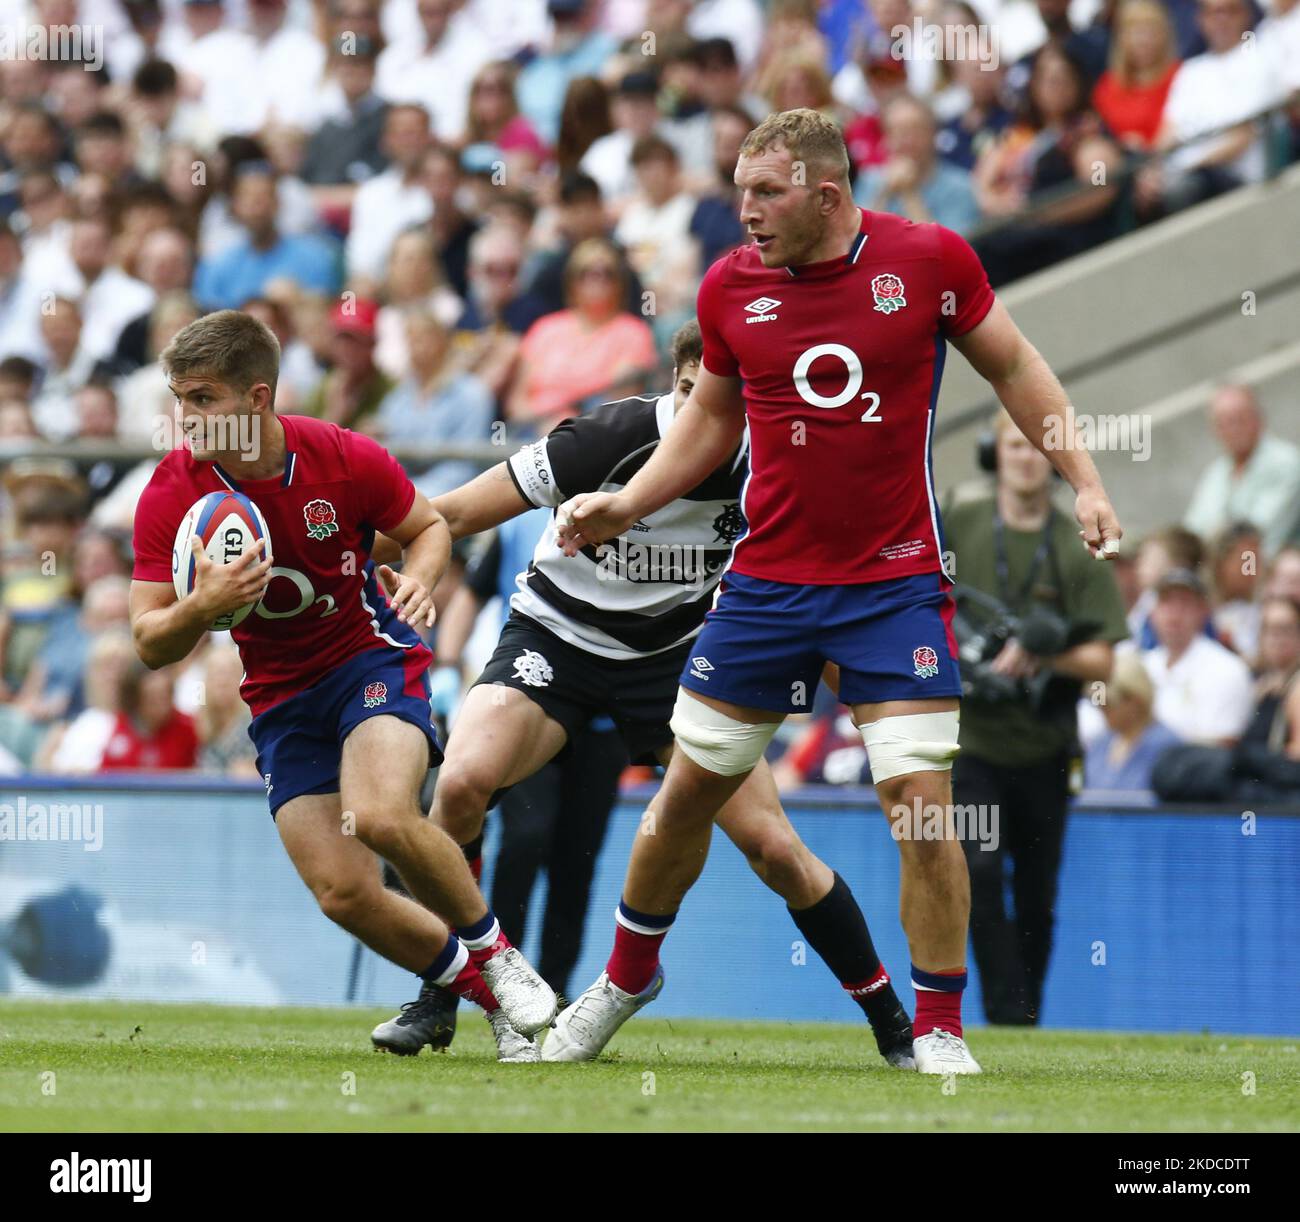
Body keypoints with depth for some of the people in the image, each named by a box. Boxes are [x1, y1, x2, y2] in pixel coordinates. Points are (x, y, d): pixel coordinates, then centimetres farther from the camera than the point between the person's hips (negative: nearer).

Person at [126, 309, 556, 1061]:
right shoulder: (170, 496, -11)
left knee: (381, 817, -32)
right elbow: (152, 646, -8)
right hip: (282, 698, 3)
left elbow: (430, 526, 4)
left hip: (372, 654, -3)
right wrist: (203, 605, -30)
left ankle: (493, 953, -6)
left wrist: (419, 580, -19)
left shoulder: (344, 458, -15)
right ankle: (490, 995, 11)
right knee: (344, 893, -12)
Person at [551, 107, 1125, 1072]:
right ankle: (627, 978, 32)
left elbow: (1013, 366, 7)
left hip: (897, 583, -3)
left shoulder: (931, 260, -8)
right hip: (768, 582, 3)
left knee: (922, 803, -10)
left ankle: (940, 1030, 4)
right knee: (689, 792, 10)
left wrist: (1084, 478, 0)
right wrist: (626, 505, 5)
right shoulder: (731, 285, -1)